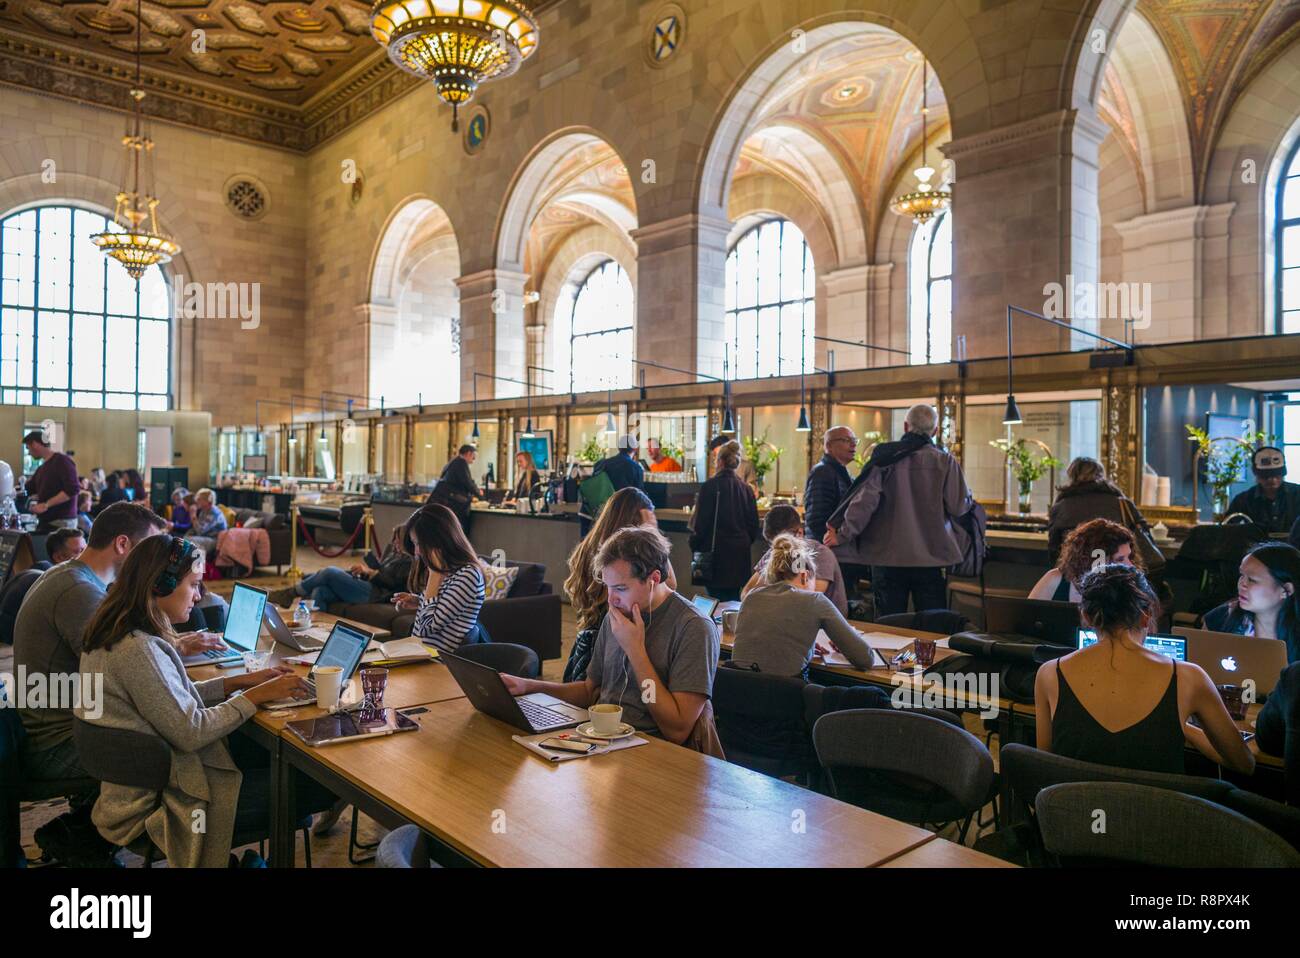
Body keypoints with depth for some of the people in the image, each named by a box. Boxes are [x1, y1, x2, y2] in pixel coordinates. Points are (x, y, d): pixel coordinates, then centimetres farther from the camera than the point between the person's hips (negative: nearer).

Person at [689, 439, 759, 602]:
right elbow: (753, 524, 10)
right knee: (734, 598, 11)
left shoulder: (710, 486, -11)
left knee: (718, 597, -2)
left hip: (717, 552, -5)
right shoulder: (746, 489, 5)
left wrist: (694, 546, 2)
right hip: (740, 553, 5)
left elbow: (700, 522, -11)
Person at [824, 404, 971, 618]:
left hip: (888, 557, 0)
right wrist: (970, 499, 18)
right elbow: (959, 507, -5)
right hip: (930, 557, 0)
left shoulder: (884, 457, -4)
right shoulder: (945, 461, -4)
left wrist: (842, 535, -6)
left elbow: (865, 500, -12)